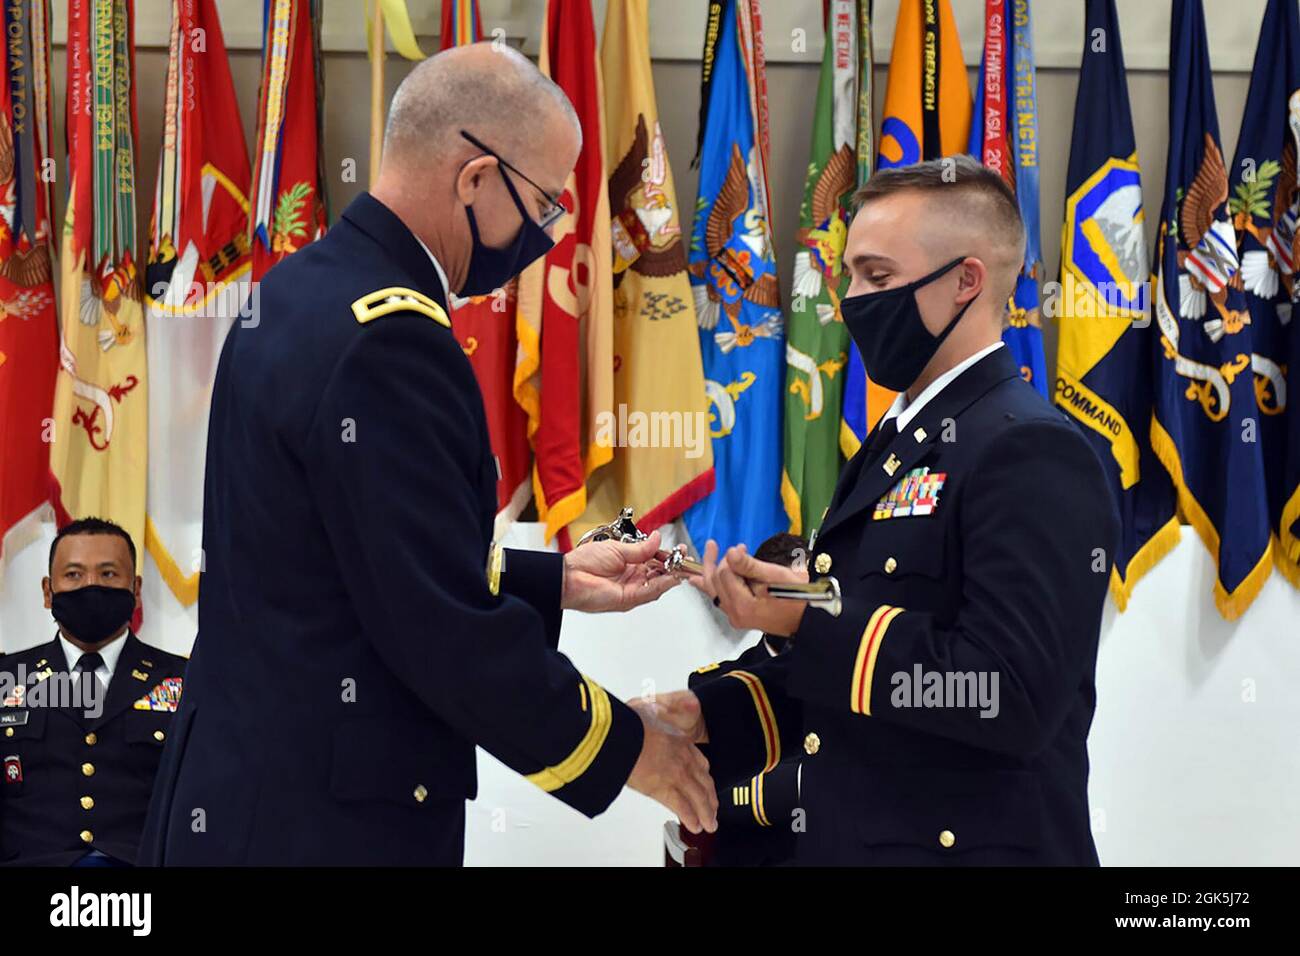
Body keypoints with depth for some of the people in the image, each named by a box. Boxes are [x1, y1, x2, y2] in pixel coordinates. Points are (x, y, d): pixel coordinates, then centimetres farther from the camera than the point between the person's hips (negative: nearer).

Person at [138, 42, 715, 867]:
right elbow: (446, 632, -24)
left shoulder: (300, 293, 6)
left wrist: (552, 580, 13)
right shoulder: (390, 342, -23)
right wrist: (621, 745, -11)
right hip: (323, 822, -9)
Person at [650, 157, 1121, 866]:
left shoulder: (1032, 452, -16)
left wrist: (811, 621, -25)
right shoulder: (895, 443, 13)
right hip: (848, 836, 8)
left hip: (969, 844, -8)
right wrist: (714, 719, 3)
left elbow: (1012, 699, -26)